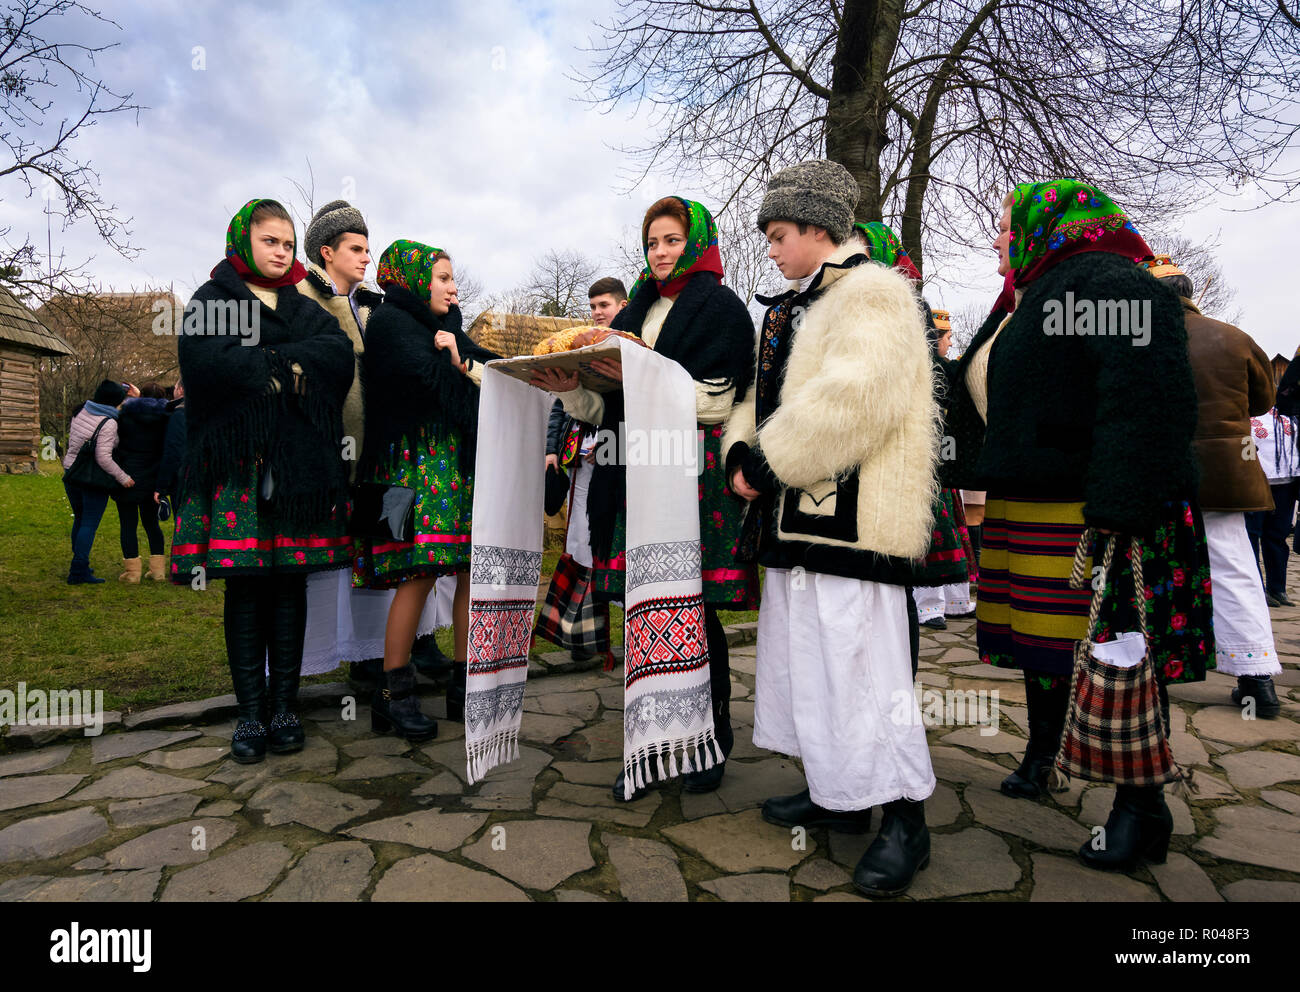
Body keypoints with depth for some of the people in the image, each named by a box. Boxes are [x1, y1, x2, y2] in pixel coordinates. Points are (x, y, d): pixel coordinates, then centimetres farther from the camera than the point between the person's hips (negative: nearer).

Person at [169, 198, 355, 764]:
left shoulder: (306, 307, 20)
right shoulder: (212, 299, 11)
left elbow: (341, 355, -1)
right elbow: (204, 361, -10)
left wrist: (267, 360, -10)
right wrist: (284, 368, -6)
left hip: (300, 463, 3)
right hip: (237, 460, -2)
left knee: (291, 584, 2)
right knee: (245, 586, -2)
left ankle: (284, 706, 10)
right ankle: (251, 712, 7)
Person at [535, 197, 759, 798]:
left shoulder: (722, 308, 3)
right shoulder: (636, 311, 21)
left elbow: (716, 401, -10)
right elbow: (607, 408, 17)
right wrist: (571, 389, -3)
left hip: (696, 477, -5)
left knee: (694, 613, -1)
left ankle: (711, 743, 17)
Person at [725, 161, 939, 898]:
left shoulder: (872, 293, -9)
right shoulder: (794, 307, 21)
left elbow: (848, 400, -23)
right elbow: (766, 393, 21)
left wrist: (767, 462, -17)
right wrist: (742, 450, 1)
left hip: (854, 518, -10)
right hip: (798, 518, 10)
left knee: (863, 663, -7)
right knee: (806, 656, 15)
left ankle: (905, 818, 9)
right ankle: (836, 793, 30)